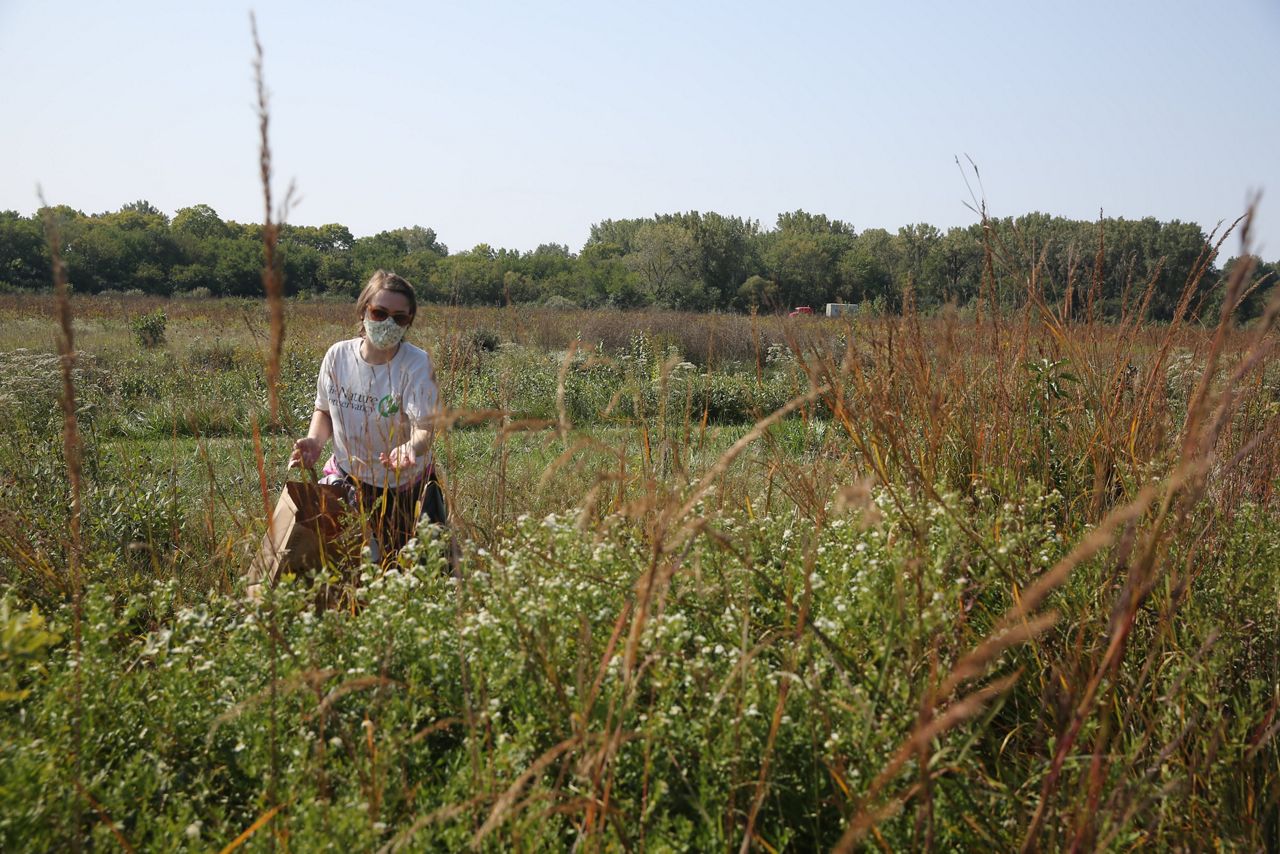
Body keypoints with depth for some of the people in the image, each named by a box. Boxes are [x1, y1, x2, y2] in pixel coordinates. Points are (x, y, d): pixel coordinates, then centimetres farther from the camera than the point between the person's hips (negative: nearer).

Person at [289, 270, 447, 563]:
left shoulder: (417, 364, -19)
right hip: (346, 477, 3)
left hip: (406, 487, -2)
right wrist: (314, 440, -13)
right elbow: (324, 409, 8)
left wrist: (410, 448, -50)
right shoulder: (338, 355, -8)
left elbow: (425, 428, -27)